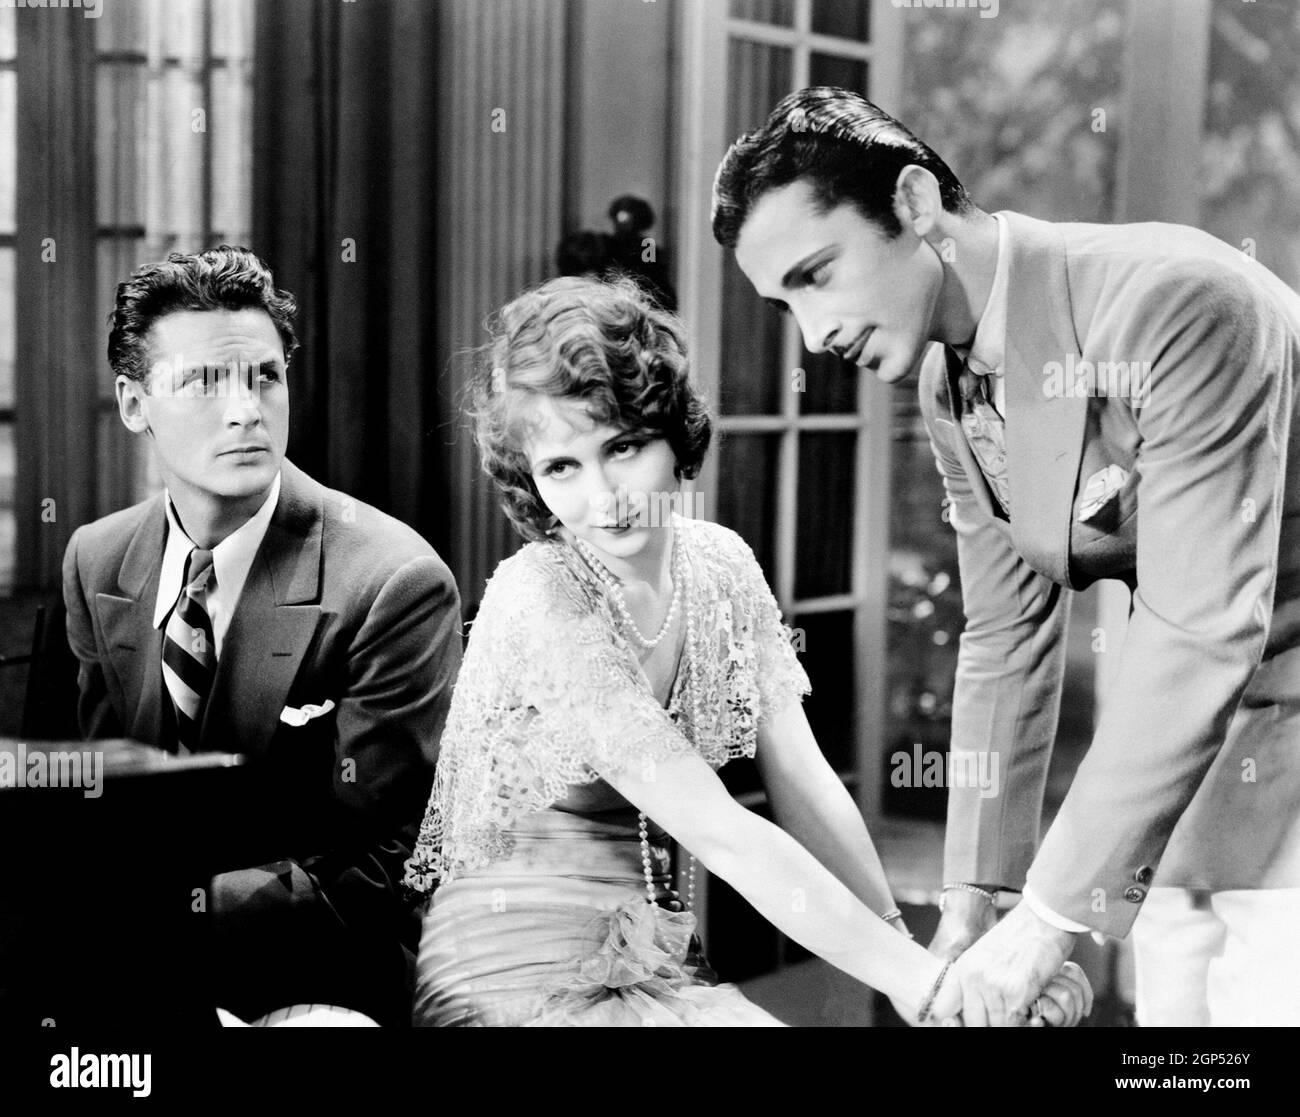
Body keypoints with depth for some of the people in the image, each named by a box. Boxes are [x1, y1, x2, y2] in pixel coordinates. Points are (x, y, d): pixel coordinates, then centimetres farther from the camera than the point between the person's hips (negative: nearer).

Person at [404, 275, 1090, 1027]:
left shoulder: (722, 565, 1)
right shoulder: (539, 602, -19)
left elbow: (804, 785, 0)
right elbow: (722, 834, -23)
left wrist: (902, 940, -11)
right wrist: (927, 983, -23)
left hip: (660, 961, 6)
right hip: (519, 978, -6)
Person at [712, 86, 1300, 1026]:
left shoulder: (1173, 302, -25)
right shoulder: (948, 387, 1)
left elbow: (1202, 634, -28)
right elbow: (1006, 638, 6)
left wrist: (1053, 913, -25)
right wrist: (975, 889, 3)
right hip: (1184, 750, 7)